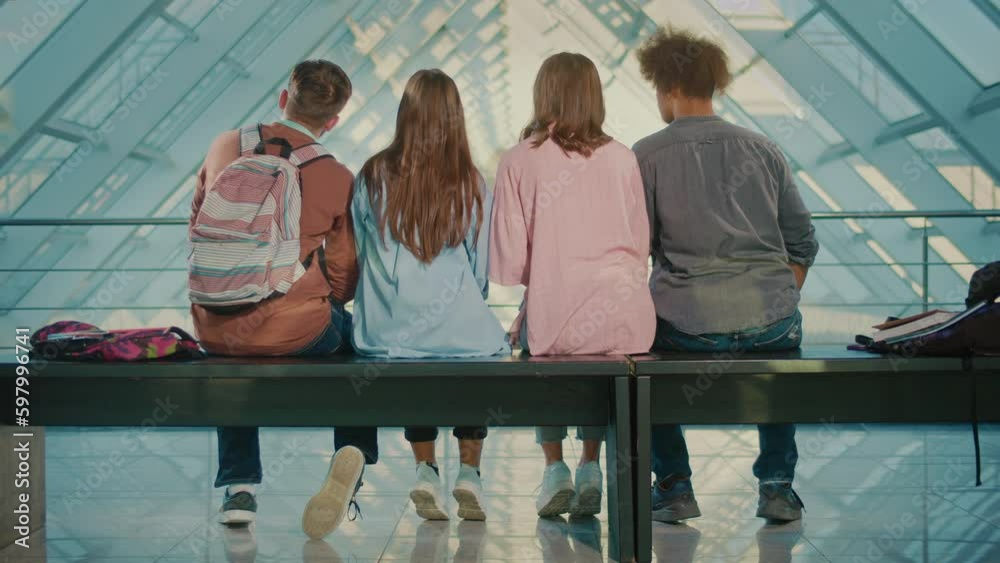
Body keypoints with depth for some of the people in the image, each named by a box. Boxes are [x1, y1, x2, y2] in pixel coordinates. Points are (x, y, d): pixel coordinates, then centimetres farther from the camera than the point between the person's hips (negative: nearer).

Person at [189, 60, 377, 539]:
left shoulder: (225, 148, 3)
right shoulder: (337, 178, -6)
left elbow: (197, 229, 15)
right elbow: (343, 280, 0)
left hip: (214, 328, 3)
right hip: (294, 332, -3)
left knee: (231, 361, 38)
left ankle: (239, 487, 31)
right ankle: (352, 459, 13)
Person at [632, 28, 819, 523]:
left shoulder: (648, 155, 1)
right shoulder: (762, 149, 12)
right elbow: (803, 244, 14)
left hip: (686, 325, -3)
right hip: (772, 320, 3)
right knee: (784, 344, 38)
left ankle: (674, 487, 22)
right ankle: (777, 486, 27)